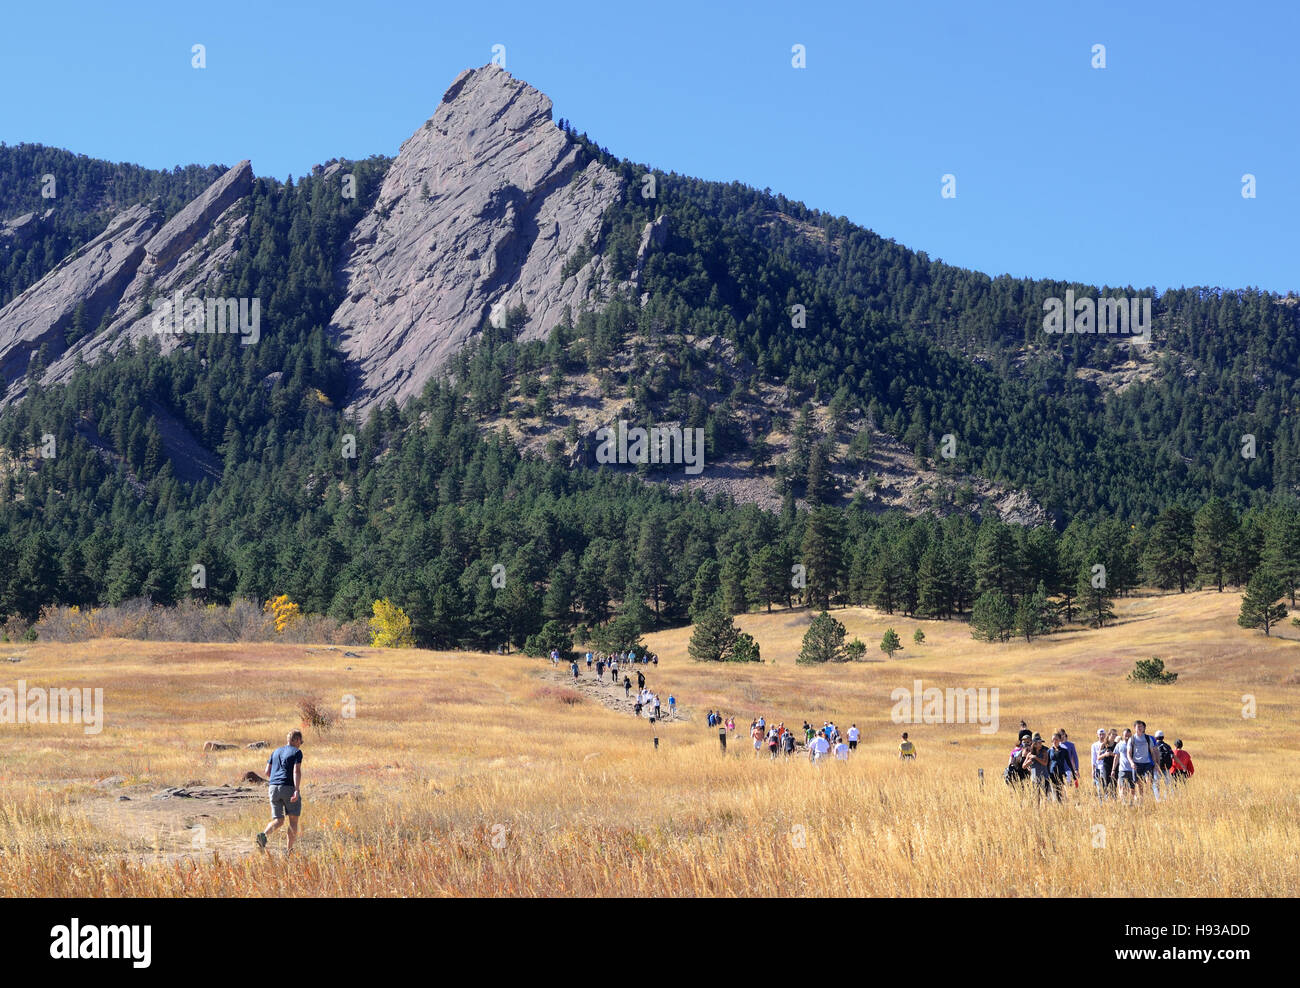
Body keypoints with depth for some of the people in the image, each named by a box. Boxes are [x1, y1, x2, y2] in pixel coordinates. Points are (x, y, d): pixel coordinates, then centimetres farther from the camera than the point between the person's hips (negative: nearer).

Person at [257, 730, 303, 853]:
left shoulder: (276, 752, 19)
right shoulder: (297, 752, 1)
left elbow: (267, 771, 16)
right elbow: (297, 771, -12)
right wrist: (297, 790, -19)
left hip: (273, 787, 5)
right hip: (288, 787, -5)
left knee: (278, 821, 6)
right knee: (293, 820, 6)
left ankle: (264, 835, -24)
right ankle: (289, 850, 2)